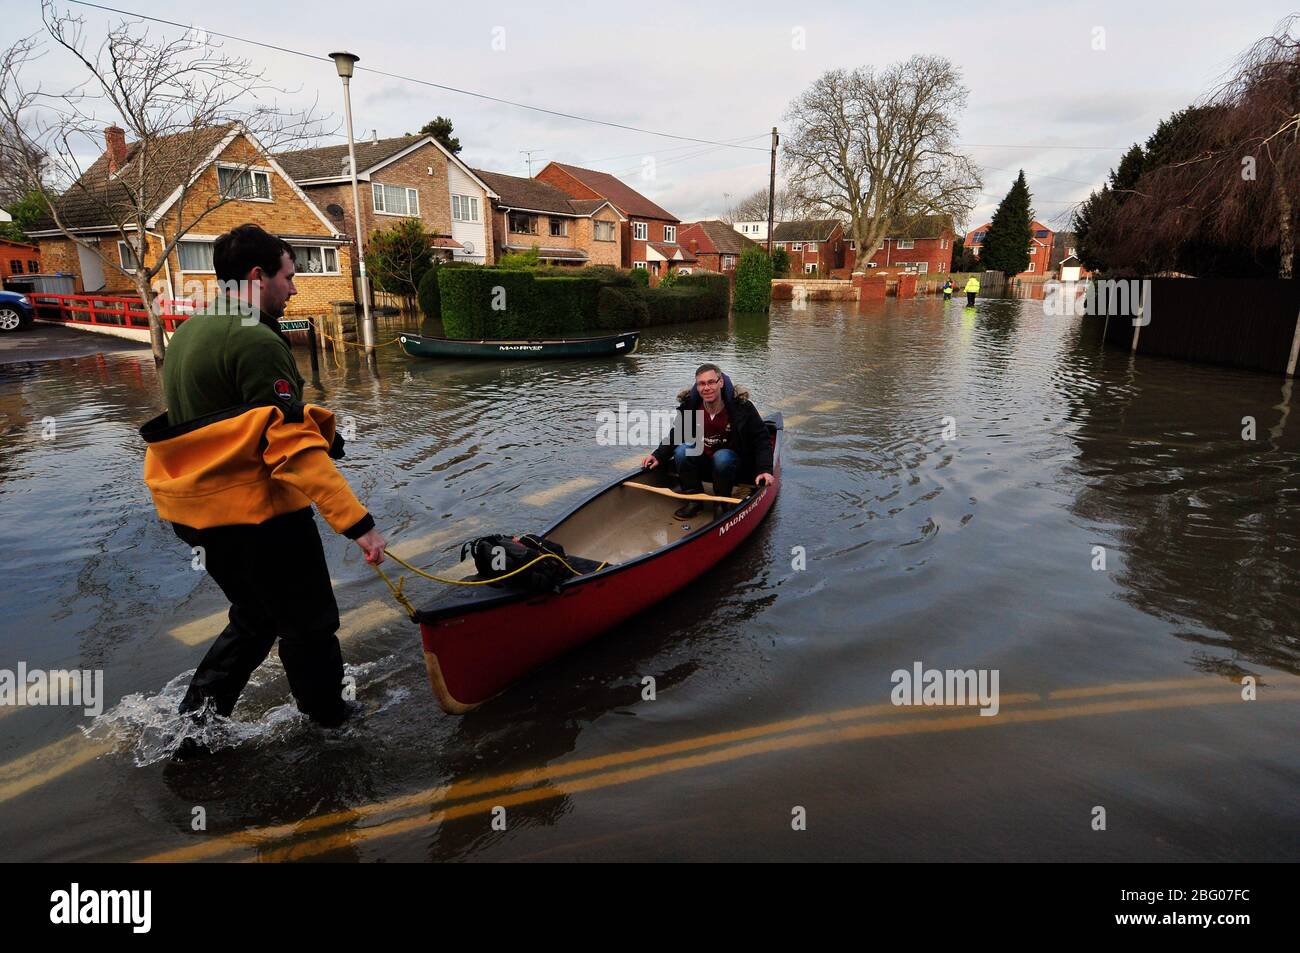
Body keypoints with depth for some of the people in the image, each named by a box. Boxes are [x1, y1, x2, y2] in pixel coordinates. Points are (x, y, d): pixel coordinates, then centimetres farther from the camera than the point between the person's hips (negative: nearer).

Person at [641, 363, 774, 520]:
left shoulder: (741, 406, -17)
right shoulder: (689, 406, -8)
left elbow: (761, 439, -11)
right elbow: (675, 436, 7)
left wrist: (765, 469, -23)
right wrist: (658, 456, -8)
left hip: (734, 466, -3)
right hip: (702, 464, 3)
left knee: (722, 457, -35)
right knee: (682, 451, -25)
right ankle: (694, 500, -8)